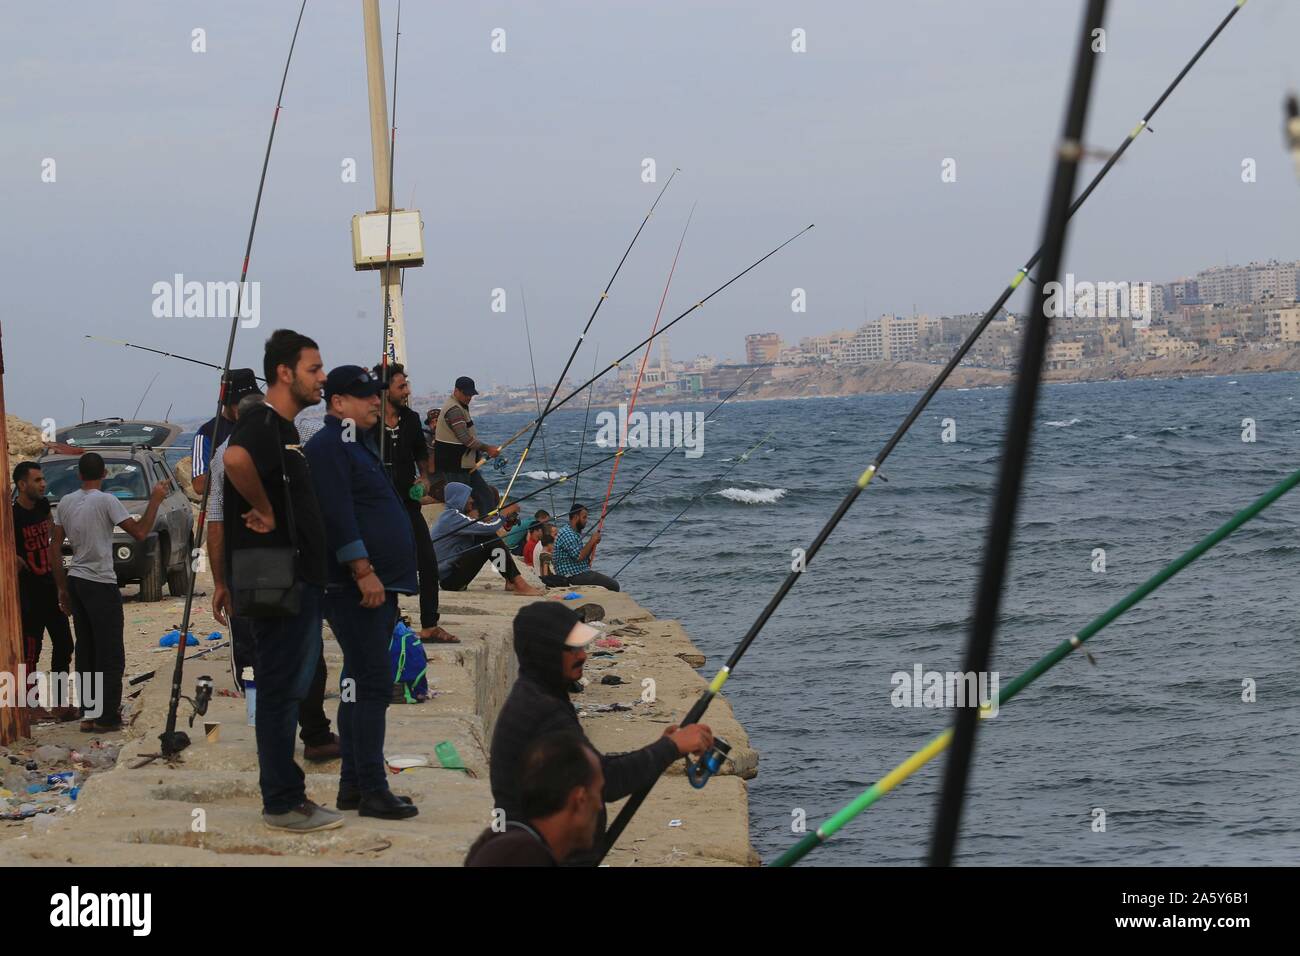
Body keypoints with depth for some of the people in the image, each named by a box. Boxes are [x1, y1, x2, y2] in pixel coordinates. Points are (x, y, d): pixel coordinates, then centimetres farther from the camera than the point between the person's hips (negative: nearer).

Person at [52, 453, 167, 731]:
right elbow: (140, 532, -15)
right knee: (110, 654, -1)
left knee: (86, 652, 12)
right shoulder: (106, 501, -11)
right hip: (101, 585, -6)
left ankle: (88, 714, 13)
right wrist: (155, 500, -4)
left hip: (75, 581, 6)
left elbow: (56, 548, 9)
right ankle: (106, 717, -3)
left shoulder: (66, 503, 7)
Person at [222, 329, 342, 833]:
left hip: (299, 579, 10)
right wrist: (265, 511, -26)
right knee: (281, 689, -4)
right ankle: (283, 804, 1)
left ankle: (287, 792, 23)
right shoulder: (263, 426, -16)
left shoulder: (284, 430, 16)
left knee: (290, 688, 15)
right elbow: (235, 457, -40)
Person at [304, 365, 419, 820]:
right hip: (355, 588, -11)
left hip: (377, 585, 11)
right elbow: (337, 515, -20)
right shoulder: (328, 446, -10)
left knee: (362, 686, 13)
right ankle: (371, 790, -13)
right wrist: (363, 571, -23)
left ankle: (353, 786, 18)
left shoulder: (358, 445, 22)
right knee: (372, 684, -13)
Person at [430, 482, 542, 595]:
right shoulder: (453, 518, -16)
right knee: (490, 541, -17)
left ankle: (511, 582, 4)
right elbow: (488, 528, -21)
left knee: (486, 538, 8)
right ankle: (520, 585, -19)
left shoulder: (450, 515, 15)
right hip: (448, 578, -10)